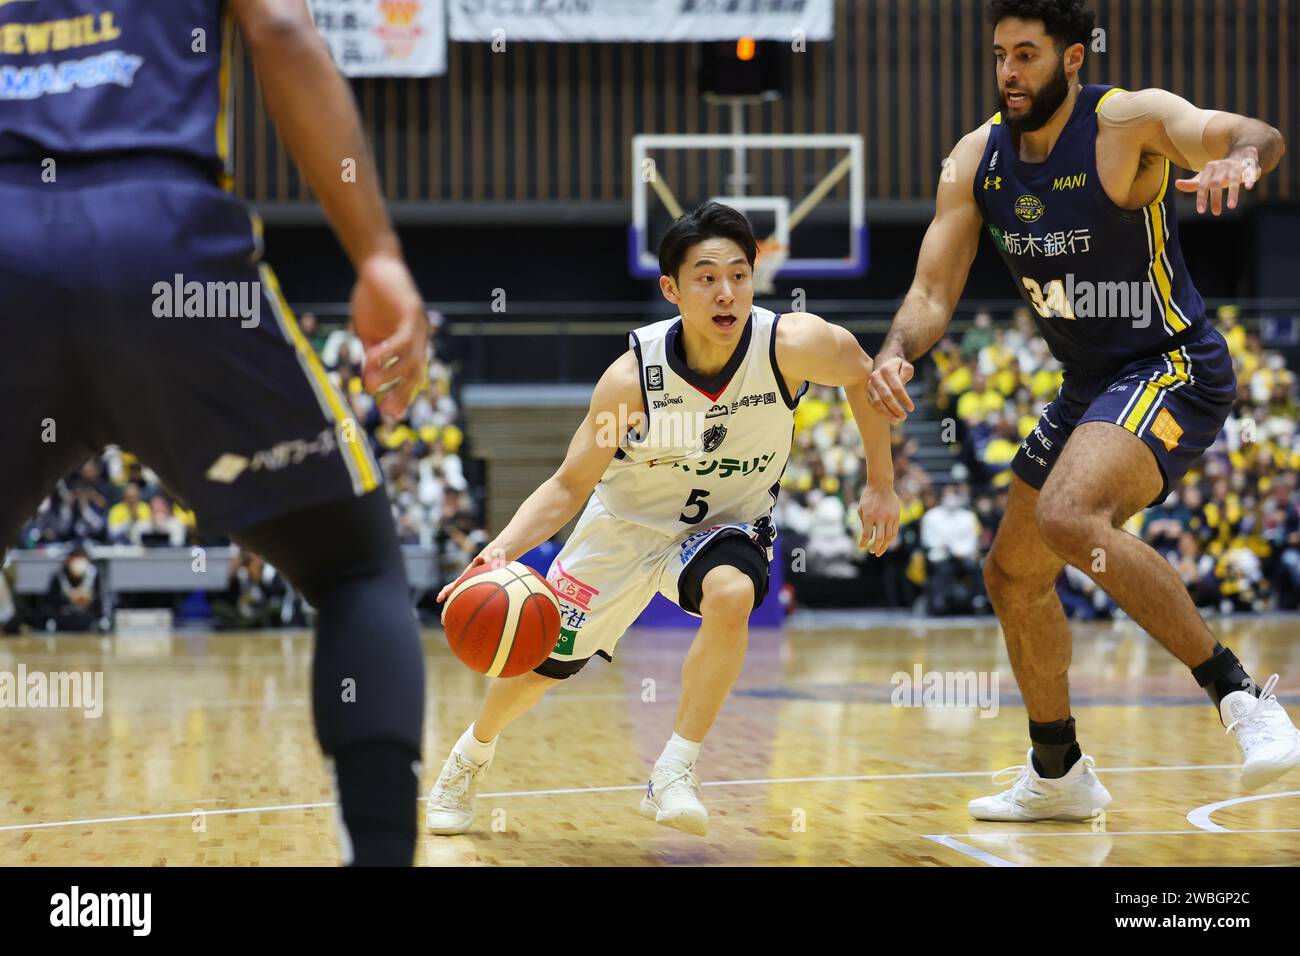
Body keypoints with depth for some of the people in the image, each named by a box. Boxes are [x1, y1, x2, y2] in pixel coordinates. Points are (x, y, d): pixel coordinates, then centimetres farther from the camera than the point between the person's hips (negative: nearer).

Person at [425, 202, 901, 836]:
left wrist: (880, 485, -2)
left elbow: (863, 376, -4)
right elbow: (570, 485, -19)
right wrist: (502, 550, -35)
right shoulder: (634, 376, -28)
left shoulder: (795, 345, -28)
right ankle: (471, 755, 43)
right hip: (626, 522, 1)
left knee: (730, 596, -36)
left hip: (727, 524, -1)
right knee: (543, 660, 9)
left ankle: (675, 773, -21)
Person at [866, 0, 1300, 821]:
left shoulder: (1130, 121, -19)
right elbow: (934, 292, 0)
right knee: (1014, 574, 14)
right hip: (1089, 383, 8)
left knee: (1069, 515, -33)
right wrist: (897, 352, -21)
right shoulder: (978, 159, 0)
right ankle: (1059, 776, 33)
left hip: (1172, 366, -8)